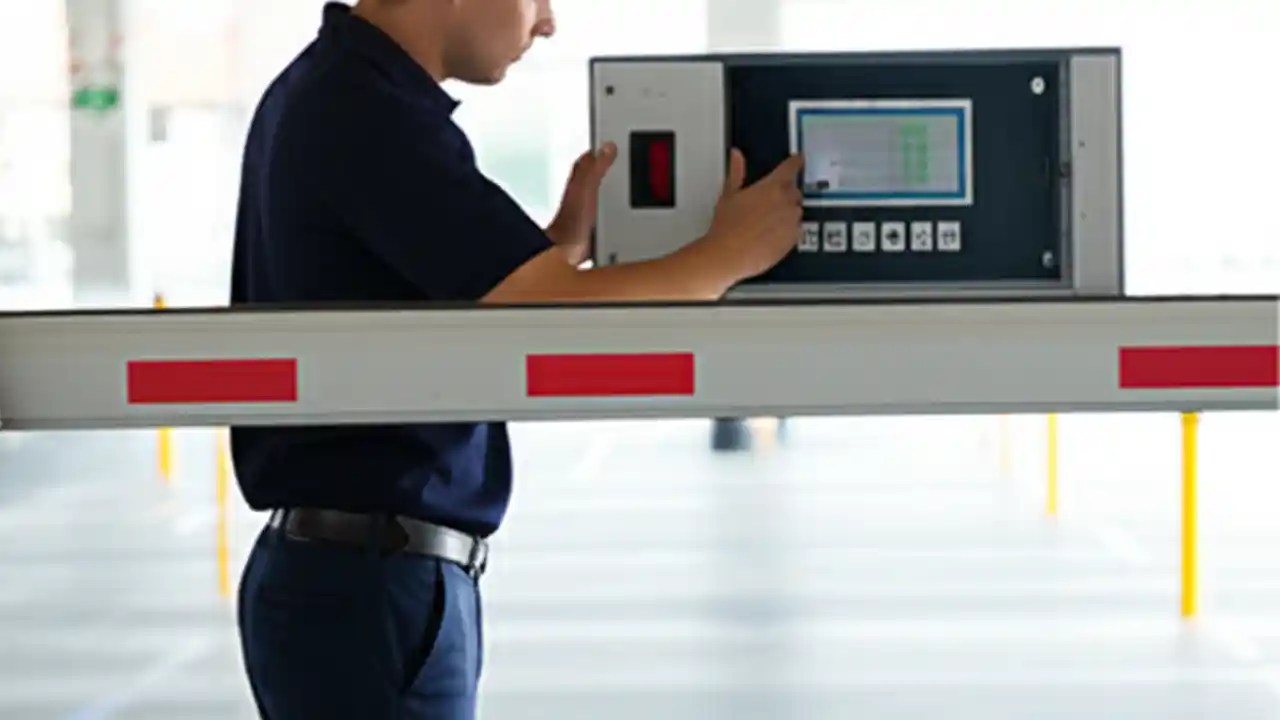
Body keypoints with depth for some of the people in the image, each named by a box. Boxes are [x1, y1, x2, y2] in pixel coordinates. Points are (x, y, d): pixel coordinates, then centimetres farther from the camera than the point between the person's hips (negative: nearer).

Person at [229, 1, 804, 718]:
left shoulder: (330, 95, 12)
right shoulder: (372, 118, -19)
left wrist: (563, 241, 8)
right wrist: (730, 253, -7)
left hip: (355, 570, 10)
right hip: (371, 584, -10)